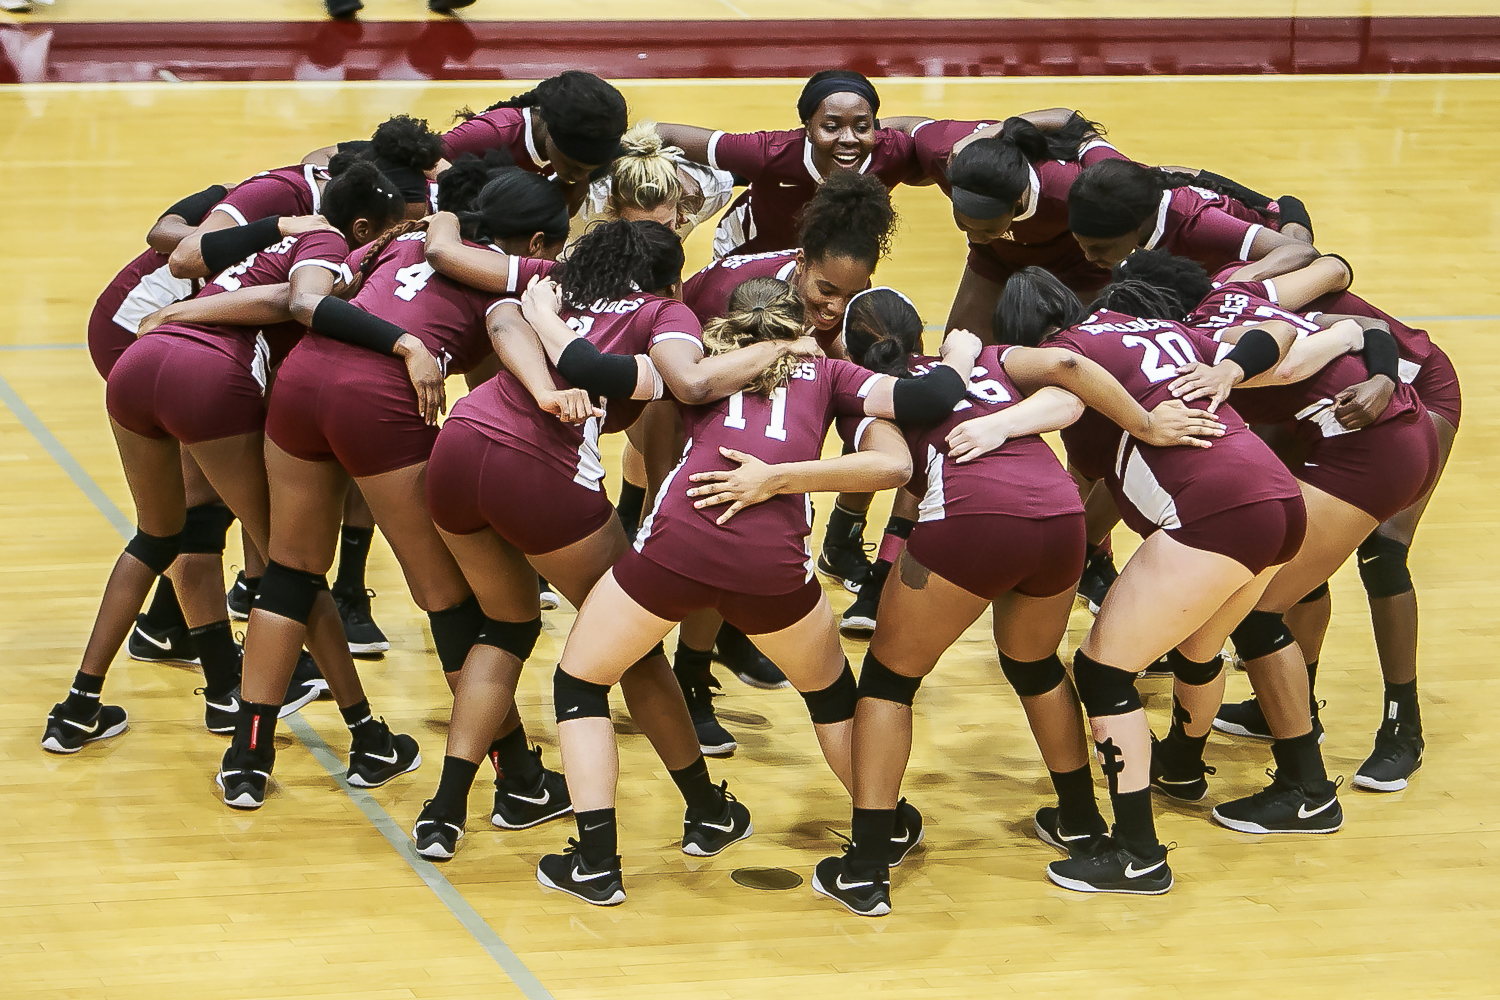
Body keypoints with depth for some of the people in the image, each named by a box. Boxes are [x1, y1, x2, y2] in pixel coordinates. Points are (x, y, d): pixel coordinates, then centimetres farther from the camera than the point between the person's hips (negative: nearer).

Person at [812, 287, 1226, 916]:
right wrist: (1147, 426, 12)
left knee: (889, 677, 16)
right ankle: (1081, 823, 47)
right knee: (1034, 664, 33)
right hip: (1060, 516, 4)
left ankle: (864, 873, 12)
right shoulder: (988, 362, 30)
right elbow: (1065, 367, 10)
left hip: (971, 518, -4)